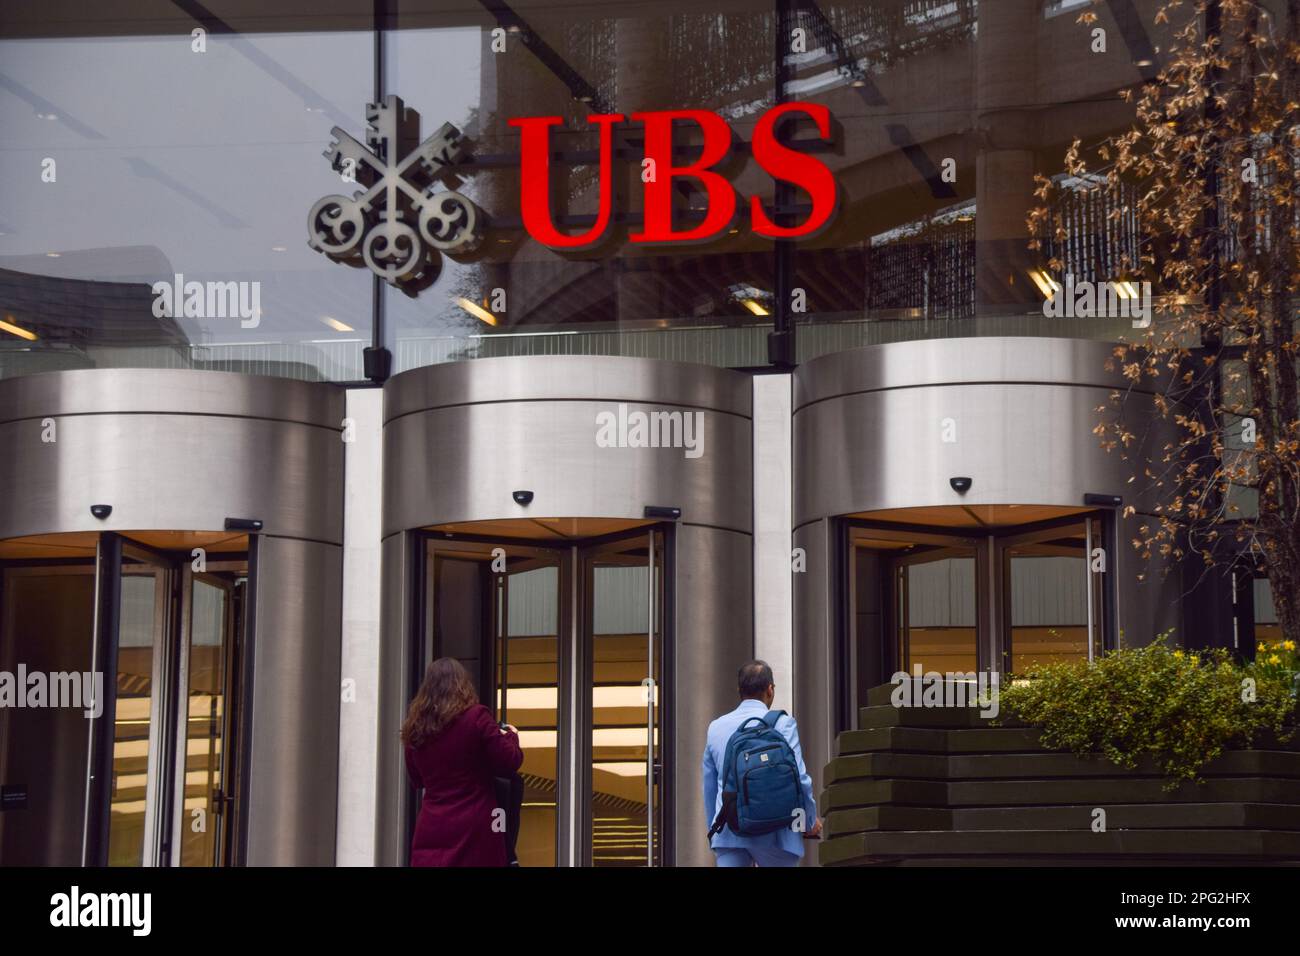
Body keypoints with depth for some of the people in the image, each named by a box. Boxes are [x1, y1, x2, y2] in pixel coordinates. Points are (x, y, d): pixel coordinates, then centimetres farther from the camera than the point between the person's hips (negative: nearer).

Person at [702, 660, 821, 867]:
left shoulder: (716, 727, 9)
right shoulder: (782, 723, -5)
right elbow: (799, 778, -9)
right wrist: (810, 820, 7)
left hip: (728, 832, 3)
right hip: (773, 833, -3)